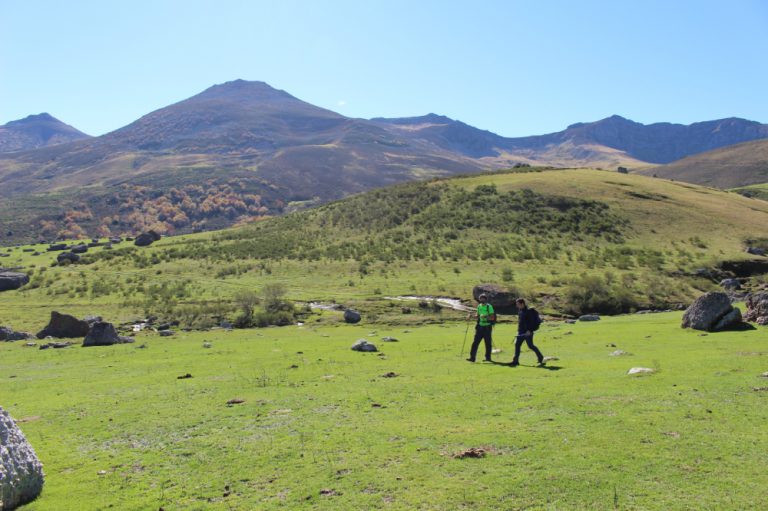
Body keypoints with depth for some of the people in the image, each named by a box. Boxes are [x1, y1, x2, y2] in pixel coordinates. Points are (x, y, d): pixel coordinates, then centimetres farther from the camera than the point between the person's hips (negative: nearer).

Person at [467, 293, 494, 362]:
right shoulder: (479, 306, 12)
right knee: (475, 342, -2)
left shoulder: (489, 306, -6)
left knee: (488, 343, 3)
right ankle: (472, 357, -1)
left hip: (487, 327, -5)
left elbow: (492, 317, -11)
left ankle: (488, 358, 14)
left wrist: (486, 316, -27)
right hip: (480, 326, 5)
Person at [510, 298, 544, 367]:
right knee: (517, 344, 3)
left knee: (530, 346, -2)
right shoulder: (520, 311, 12)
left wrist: (529, 330, -24)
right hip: (521, 332, 8)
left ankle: (541, 358, 15)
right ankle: (515, 361, 6)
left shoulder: (528, 311, -14)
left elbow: (532, 322, -19)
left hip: (528, 332, -8)